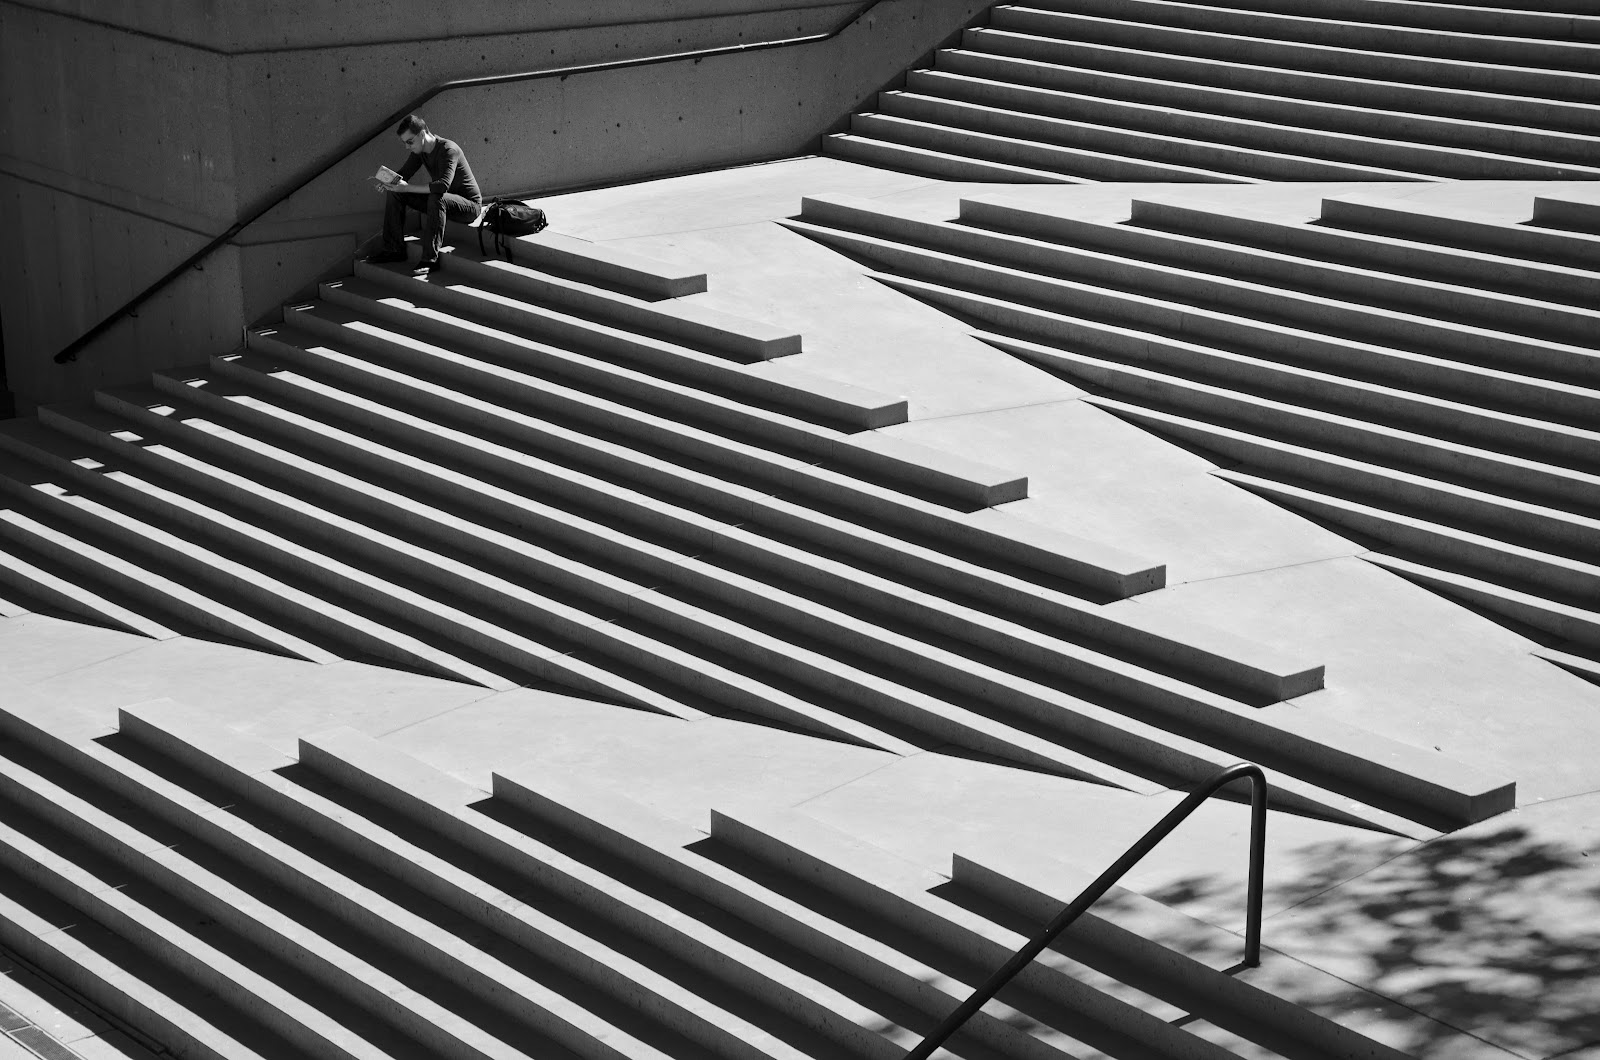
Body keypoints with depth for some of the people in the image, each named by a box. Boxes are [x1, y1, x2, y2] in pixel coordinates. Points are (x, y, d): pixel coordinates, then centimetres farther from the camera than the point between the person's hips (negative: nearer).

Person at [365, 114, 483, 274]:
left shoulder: (448, 150, -26)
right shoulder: (419, 151, 0)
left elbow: (443, 185, -41)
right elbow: (403, 174, 7)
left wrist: (407, 188, -41)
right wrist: (389, 183, -17)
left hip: (470, 204, -8)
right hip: (442, 202, 8)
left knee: (436, 199, -40)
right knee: (395, 194, -1)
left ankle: (430, 259, -37)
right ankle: (394, 250, 1)